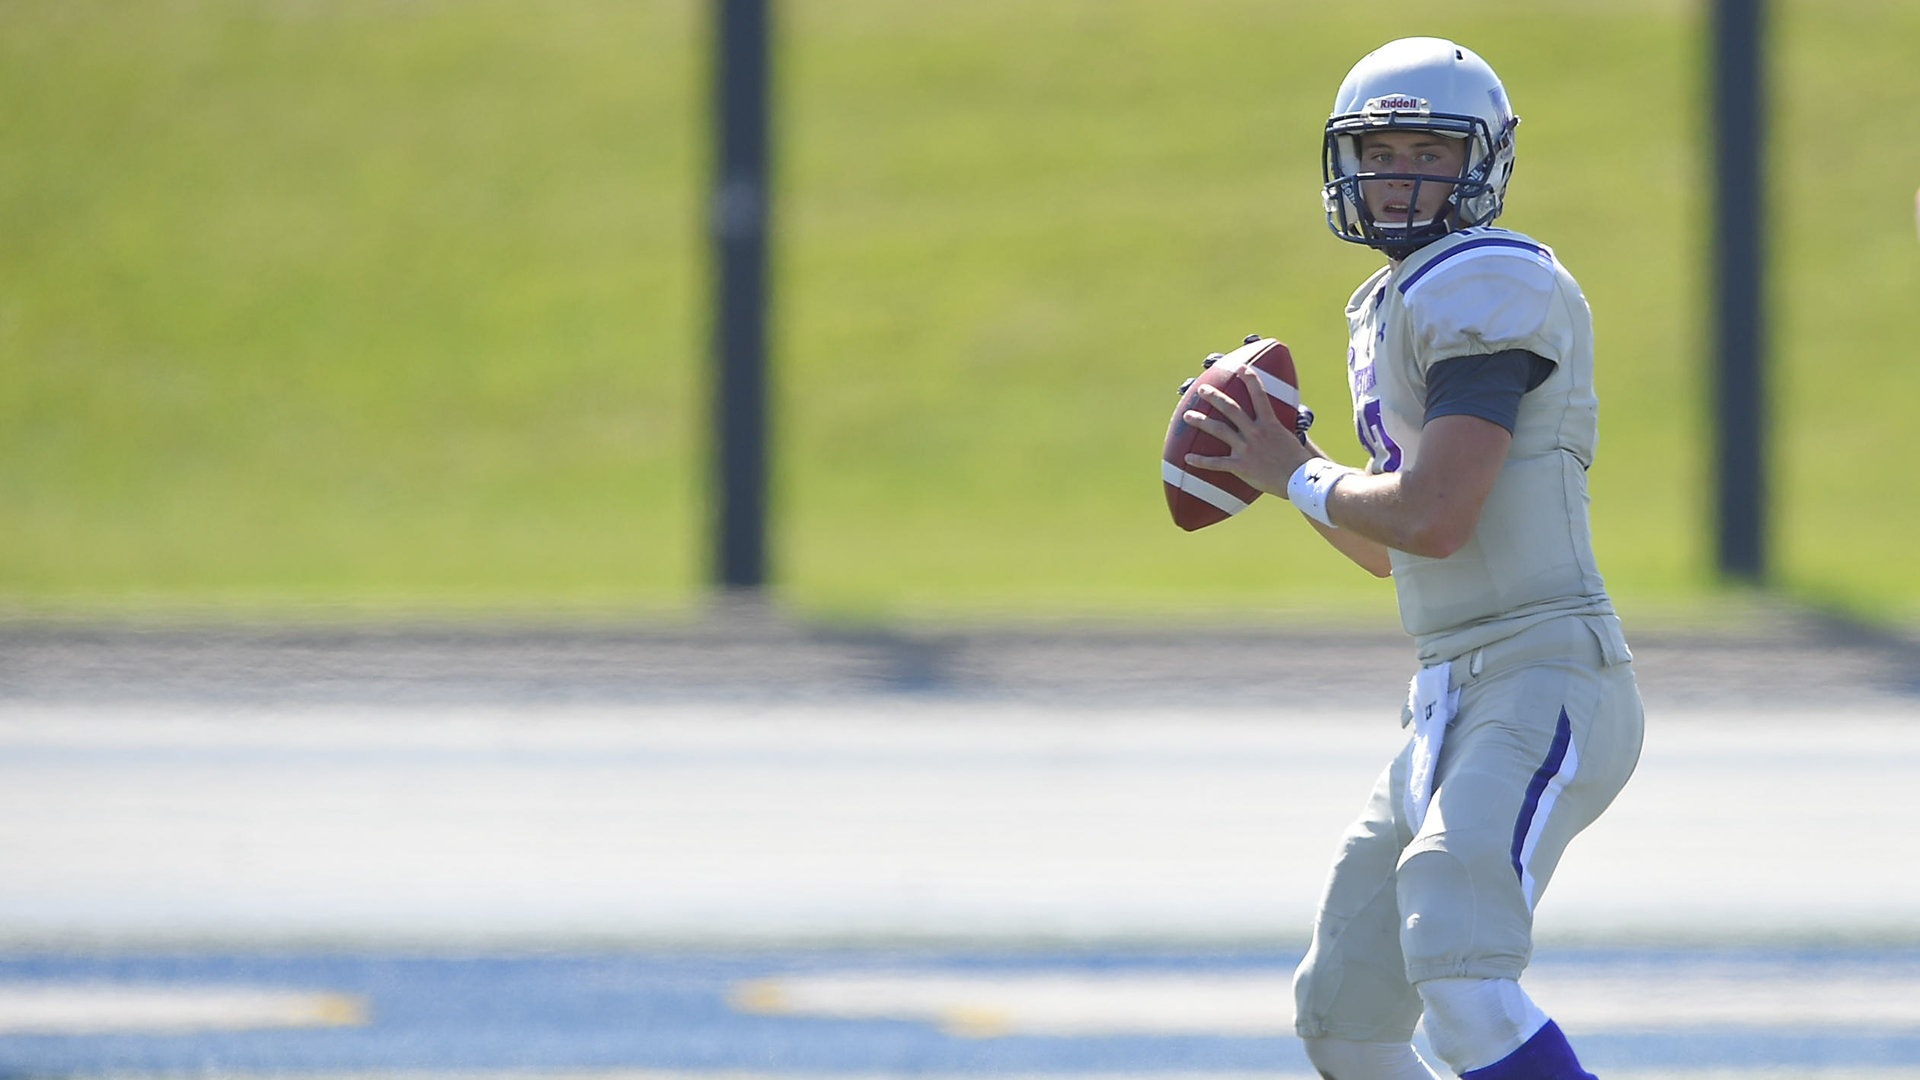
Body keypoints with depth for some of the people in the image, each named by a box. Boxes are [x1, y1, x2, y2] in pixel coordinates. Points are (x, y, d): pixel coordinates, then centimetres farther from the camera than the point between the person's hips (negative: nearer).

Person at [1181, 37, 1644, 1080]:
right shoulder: (1390, 313, 19)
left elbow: (1435, 520, -20)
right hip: (1458, 706, 10)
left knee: (1463, 984, -31)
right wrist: (1281, 461, 13)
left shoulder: (1489, 289, -12)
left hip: (1546, 688, -10)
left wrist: (1300, 478, -2)